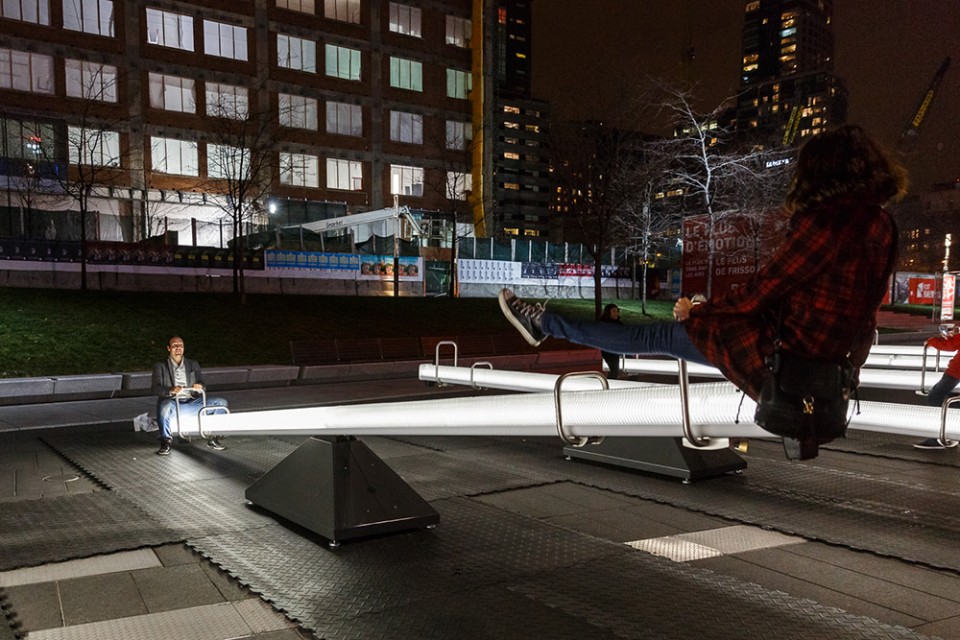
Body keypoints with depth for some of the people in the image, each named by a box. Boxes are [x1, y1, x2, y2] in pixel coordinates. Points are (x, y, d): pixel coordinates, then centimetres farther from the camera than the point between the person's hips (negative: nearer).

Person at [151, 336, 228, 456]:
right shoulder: (160, 366, 13)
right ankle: (166, 442, -21)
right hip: (172, 403, -3)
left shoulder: (193, 364, 22)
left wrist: (199, 386, -14)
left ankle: (212, 438, -6)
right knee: (165, 405, -40)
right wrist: (170, 391, -25)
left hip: (191, 403, 3)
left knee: (221, 403, -16)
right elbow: (155, 388, -2)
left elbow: (201, 382, 13)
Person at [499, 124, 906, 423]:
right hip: (832, 362, 8)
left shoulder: (828, 221, -21)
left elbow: (759, 292, -18)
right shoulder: (880, 223, 6)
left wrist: (696, 311, -2)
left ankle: (545, 325, 15)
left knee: (661, 336, 2)